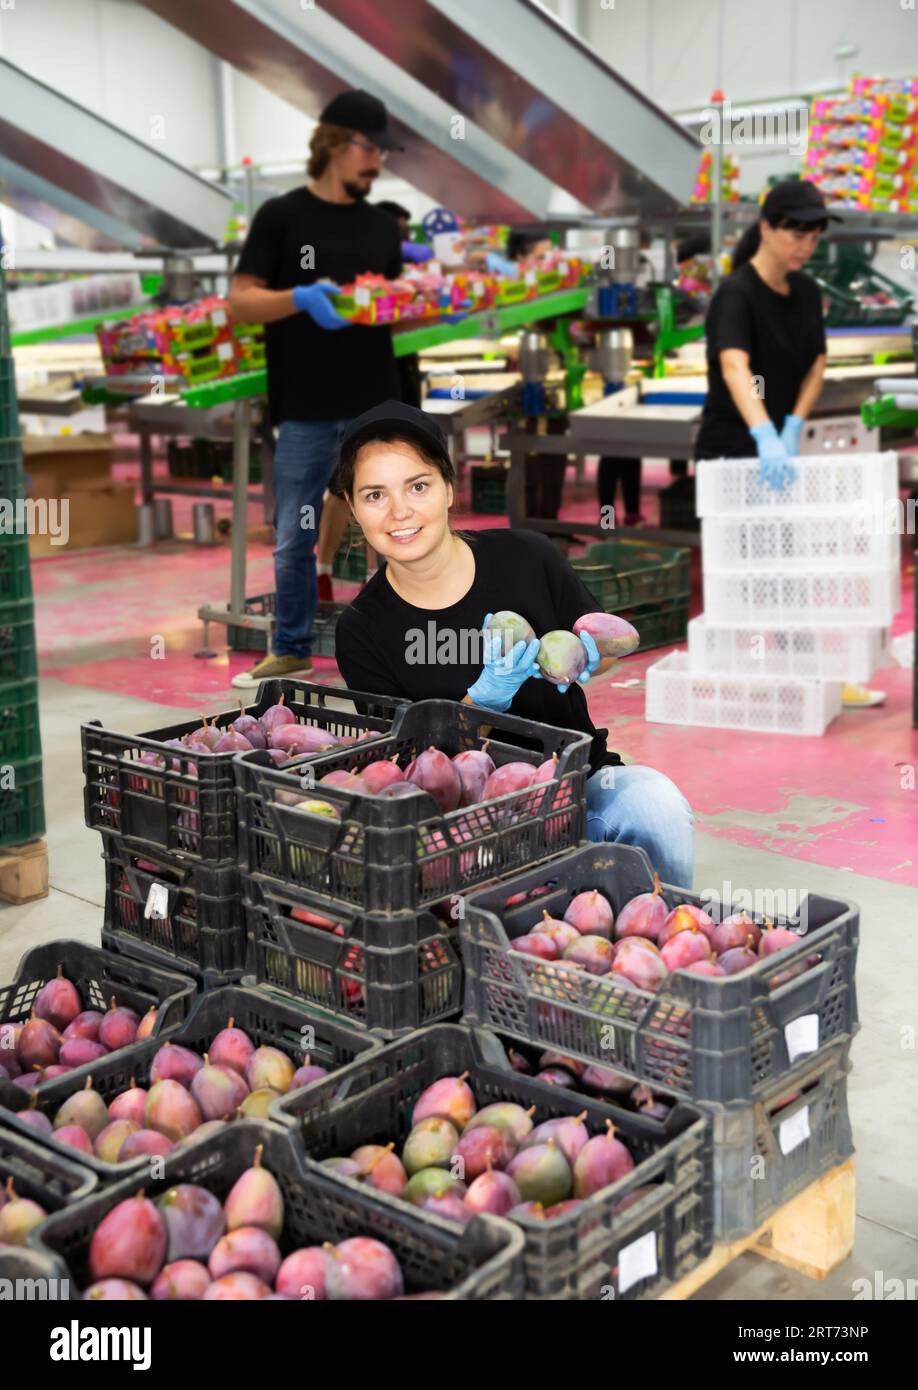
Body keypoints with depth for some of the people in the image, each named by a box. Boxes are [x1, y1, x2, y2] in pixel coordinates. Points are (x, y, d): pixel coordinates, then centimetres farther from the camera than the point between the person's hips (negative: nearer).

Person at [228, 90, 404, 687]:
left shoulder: (383, 227, 11)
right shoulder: (282, 217, -1)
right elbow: (240, 302, -6)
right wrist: (301, 298, -23)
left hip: (377, 406, 3)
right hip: (306, 411, -3)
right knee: (294, 538, 6)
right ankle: (292, 650, 22)